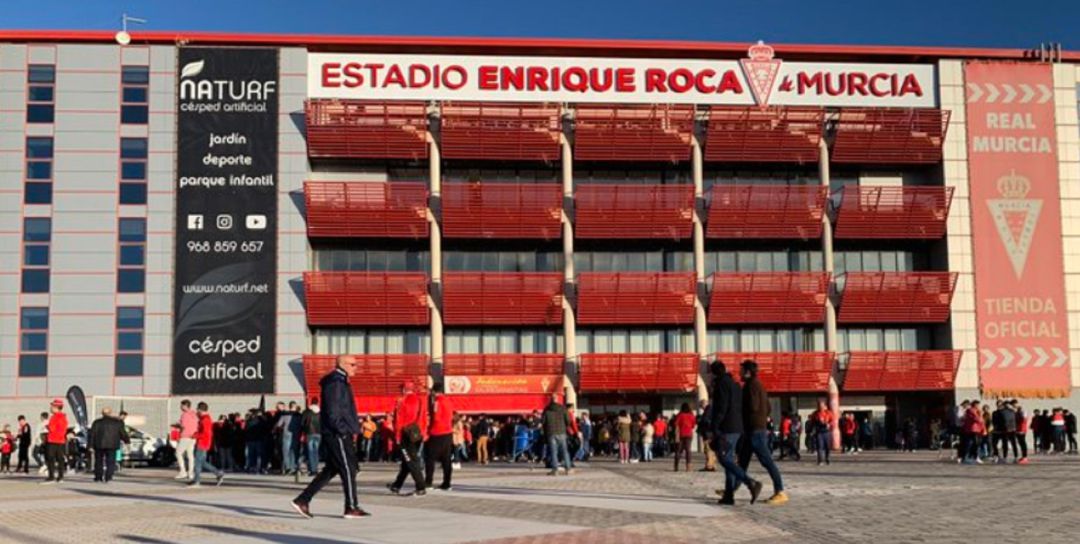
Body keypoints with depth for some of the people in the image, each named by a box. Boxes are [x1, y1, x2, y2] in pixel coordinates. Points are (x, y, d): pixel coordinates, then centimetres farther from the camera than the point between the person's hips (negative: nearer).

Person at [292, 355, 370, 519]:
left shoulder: (340, 382, 20)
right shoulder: (335, 383, -13)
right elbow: (333, 412, -21)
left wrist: (353, 428, 20)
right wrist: (344, 430, -22)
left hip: (340, 434, 11)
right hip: (338, 434, -11)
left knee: (331, 469, 12)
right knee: (348, 469, -4)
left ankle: (303, 500, 11)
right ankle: (351, 508, 4)